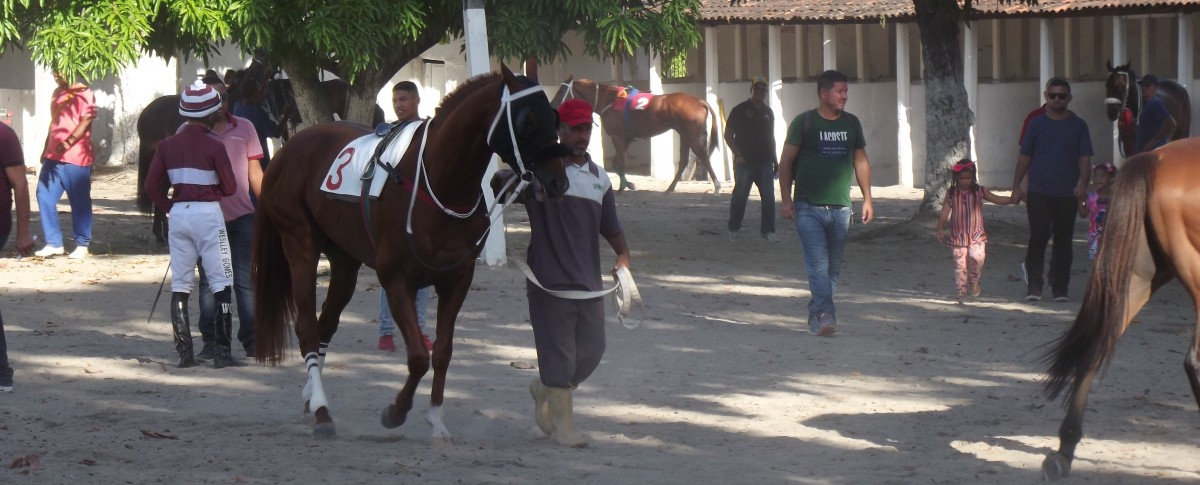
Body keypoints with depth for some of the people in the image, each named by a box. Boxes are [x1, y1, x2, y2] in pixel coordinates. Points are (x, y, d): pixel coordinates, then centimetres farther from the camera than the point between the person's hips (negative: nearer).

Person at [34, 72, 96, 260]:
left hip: (76, 158, -7)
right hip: (53, 157, 7)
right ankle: (53, 242, 8)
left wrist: (68, 142, -27)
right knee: (45, 196, 2)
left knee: (80, 201, 1)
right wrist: (46, 150, 23)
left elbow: (85, 121, -16)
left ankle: (82, 245, 11)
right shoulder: (57, 93, 18)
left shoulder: (84, 93, -5)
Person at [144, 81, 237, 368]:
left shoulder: (167, 145, 3)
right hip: (208, 214, -4)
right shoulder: (213, 147, -9)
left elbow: (151, 185, 3)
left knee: (180, 285, 9)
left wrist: (170, 208, 13)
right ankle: (222, 350, -1)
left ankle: (184, 353, 5)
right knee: (221, 284, 3)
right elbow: (230, 188, -4)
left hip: (178, 213, 4)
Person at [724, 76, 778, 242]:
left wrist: (774, 160, 16)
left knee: (768, 197, -2)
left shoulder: (768, 112, 14)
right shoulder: (740, 110, 0)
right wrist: (738, 154, -10)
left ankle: (768, 230, 3)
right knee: (740, 196, 1)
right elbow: (728, 135, -1)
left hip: (765, 162, 4)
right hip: (744, 162, -4)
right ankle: (733, 229, 12)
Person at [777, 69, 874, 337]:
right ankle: (825, 315, -21)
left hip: (840, 207, 5)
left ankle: (816, 314, 18)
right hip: (808, 208, -5)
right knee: (818, 264, -15)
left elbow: (861, 161, 19)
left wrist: (867, 198, 13)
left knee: (833, 267, 7)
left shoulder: (851, 123, 11)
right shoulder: (804, 122, -3)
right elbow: (786, 161, 0)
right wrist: (786, 199, -7)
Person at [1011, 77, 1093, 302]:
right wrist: (1016, 186, 5)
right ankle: (1033, 286, -5)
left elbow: (1085, 158, 3)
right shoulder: (1037, 124, 6)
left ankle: (1060, 288, 13)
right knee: (1038, 237, -10)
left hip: (1067, 195, 1)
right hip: (1038, 193, -1)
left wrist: (1083, 183, -13)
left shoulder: (1078, 126, 6)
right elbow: (1024, 157, 10)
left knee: (1063, 241, 5)